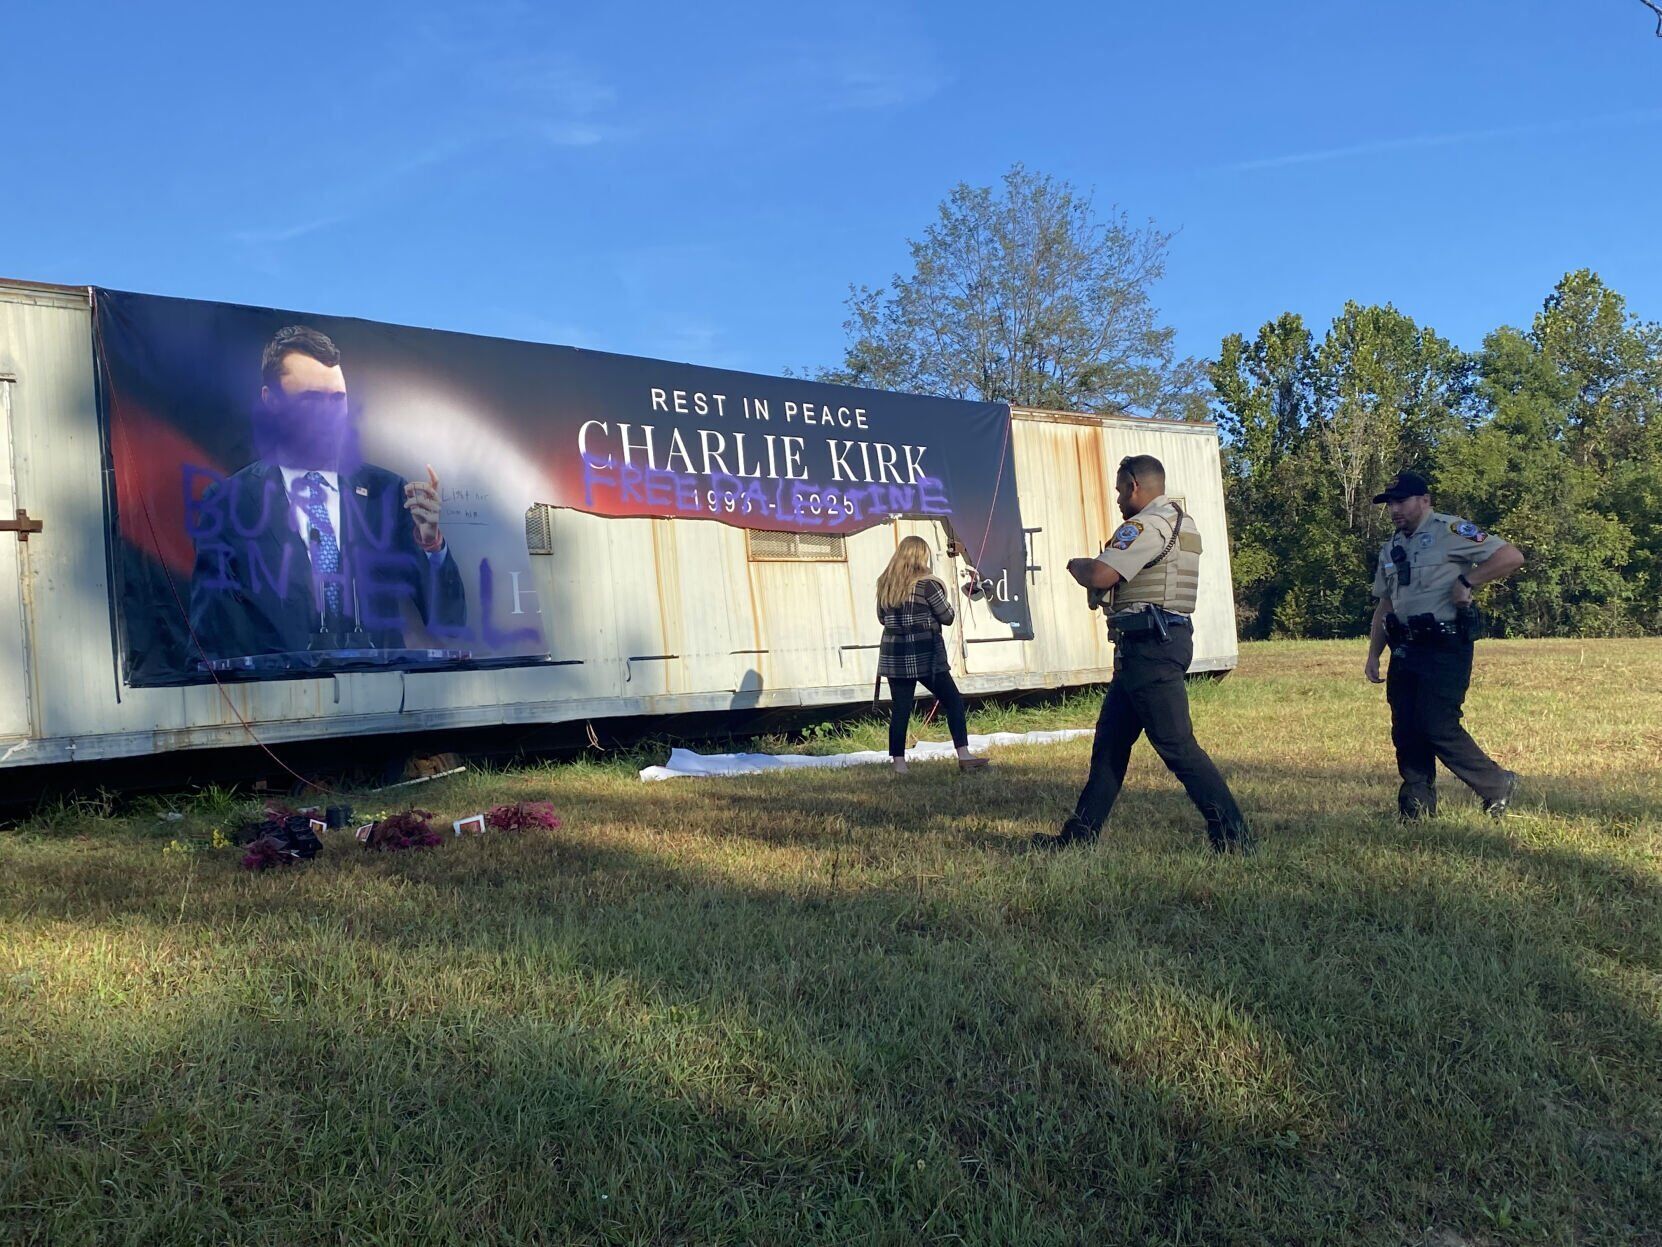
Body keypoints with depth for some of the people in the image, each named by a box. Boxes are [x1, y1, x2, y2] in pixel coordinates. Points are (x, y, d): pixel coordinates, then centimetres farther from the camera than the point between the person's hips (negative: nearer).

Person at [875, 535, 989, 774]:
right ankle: (963, 756, 3)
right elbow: (947, 617, -2)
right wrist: (943, 596, 15)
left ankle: (898, 763, 6)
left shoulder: (885, 584, 7)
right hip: (925, 656, -5)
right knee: (953, 701, 6)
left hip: (894, 656, 5)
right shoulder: (927, 584, -8)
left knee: (900, 709, 6)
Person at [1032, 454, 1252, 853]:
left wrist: (1076, 564, 0)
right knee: (1110, 741, 13)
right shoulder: (1183, 524, 20)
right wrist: (1096, 567, 16)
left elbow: (1099, 576, -22)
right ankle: (1080, 834, 19)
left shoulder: (1148, 524, -14)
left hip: (1150, 646, -11)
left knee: (1176, 745, -8)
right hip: (1162, 640, 11)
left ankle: (1232, 834, -3)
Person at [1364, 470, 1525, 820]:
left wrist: (1466, 580, -17)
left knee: (1438, 726, -13)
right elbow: (1384, 604, 21)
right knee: (1405, 730, 6)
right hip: (1405, 648, 8)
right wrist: (1373, 655, 16)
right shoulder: (1391, 548, 16)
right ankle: (1416, 812, 14)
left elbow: (1511, 556, -15)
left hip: (1445, 647, -8)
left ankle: (1498, 785, 8)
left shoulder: (1450, 532, -8)